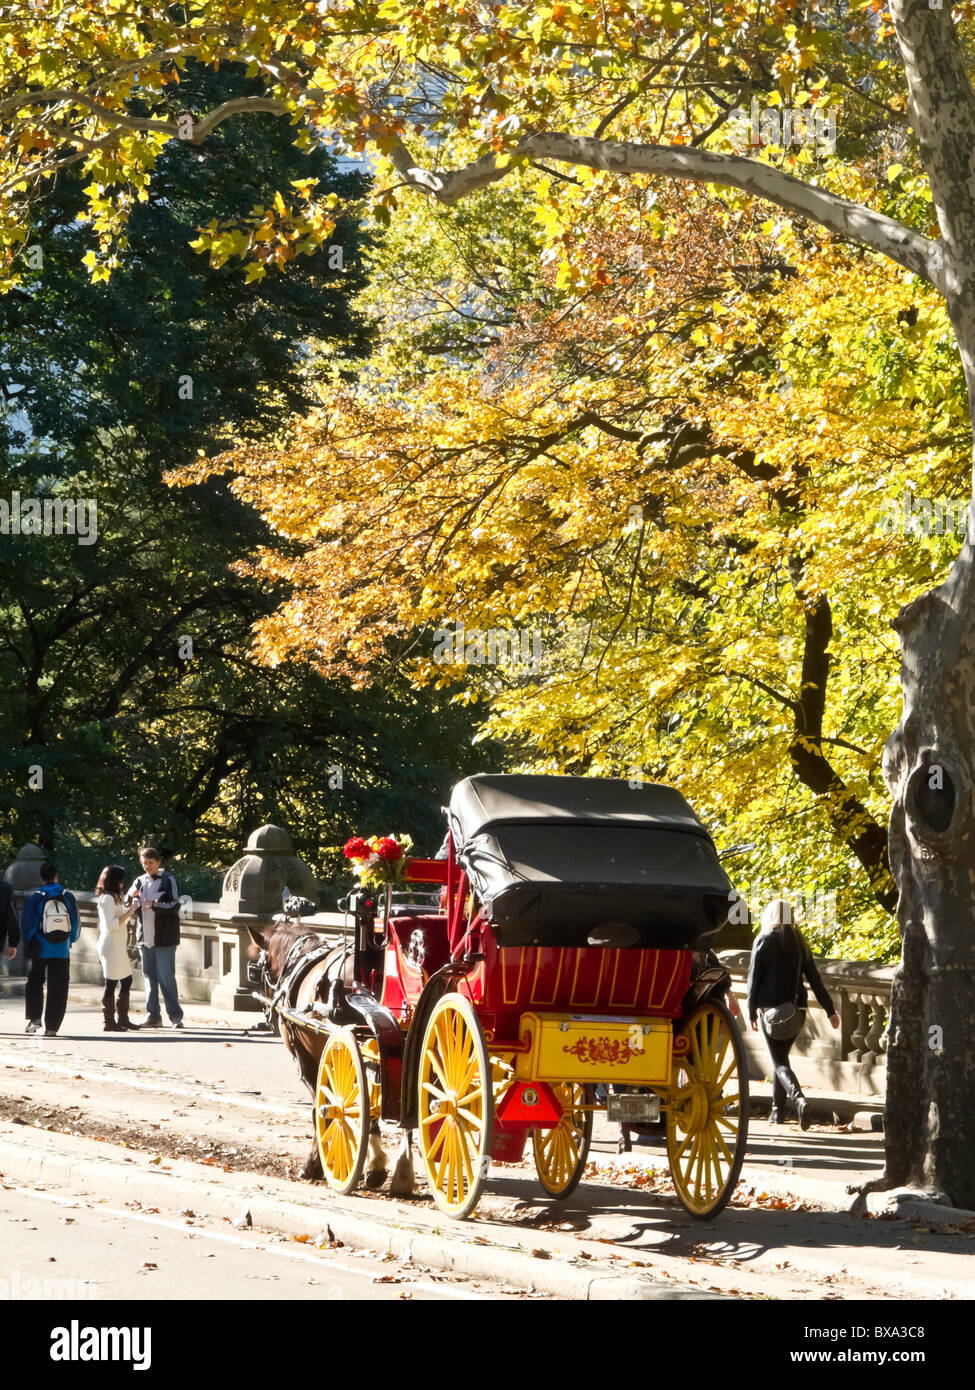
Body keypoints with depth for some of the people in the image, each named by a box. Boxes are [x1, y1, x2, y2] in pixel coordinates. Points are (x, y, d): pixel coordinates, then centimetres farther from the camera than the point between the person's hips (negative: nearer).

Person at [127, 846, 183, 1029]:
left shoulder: (168, 880, -1)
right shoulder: (140, 881, 13)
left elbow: (175, 906, -9)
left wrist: (155, 905, -25)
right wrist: (130, 896, -10)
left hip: (164, 939, -5)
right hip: (145, 938, 5)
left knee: (166, 978, -7)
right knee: (149, 977, 7)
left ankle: (175, 1015, -3)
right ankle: (153, 1016, 12)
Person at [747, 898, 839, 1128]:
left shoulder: (764, 940, -3)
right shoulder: (799, 941, 9)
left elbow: (754, 978, -5)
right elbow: (815, 979, 8)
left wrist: (752, 1012, 1)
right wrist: (830, 1010, 11)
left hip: (771, 1008, -5)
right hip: (797, 1009, 5)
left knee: (779, 1062, -6)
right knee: (781, 1056, 20)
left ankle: (799, 1099, -31)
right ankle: (778, 1110, 21)